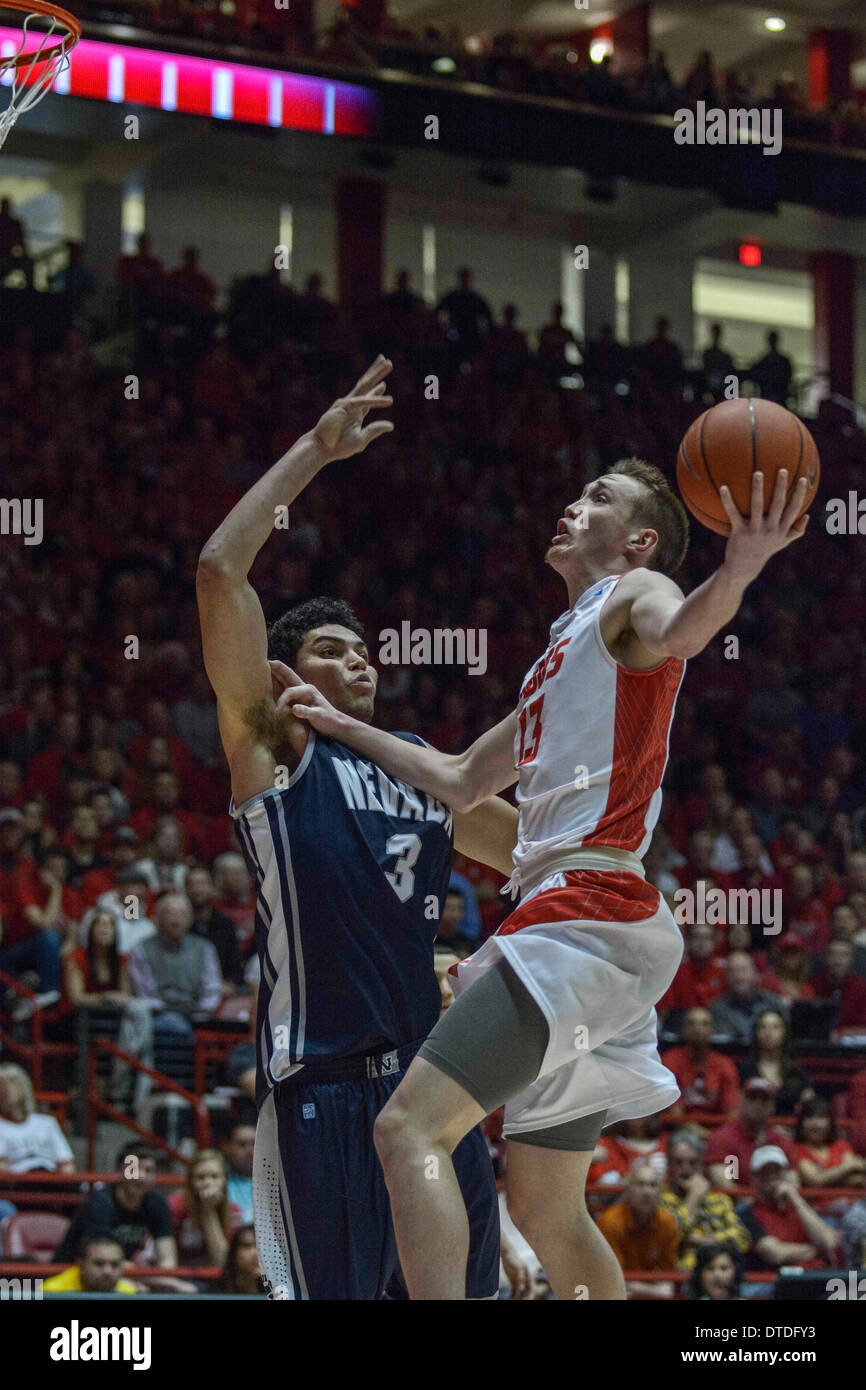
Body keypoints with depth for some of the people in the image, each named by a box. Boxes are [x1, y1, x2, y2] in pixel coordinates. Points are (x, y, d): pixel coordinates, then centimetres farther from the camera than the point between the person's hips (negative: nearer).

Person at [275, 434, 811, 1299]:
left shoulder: (634, 595, 3)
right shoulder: (562, 654, 29)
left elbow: (679, 630, -24)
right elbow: (460, 782, 38)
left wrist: (740, 568, -45)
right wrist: (343, 728, 38)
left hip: (588, 915, -10)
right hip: (565, 912, 10)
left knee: (411, 1128, -23)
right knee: (545, 1211, 15)